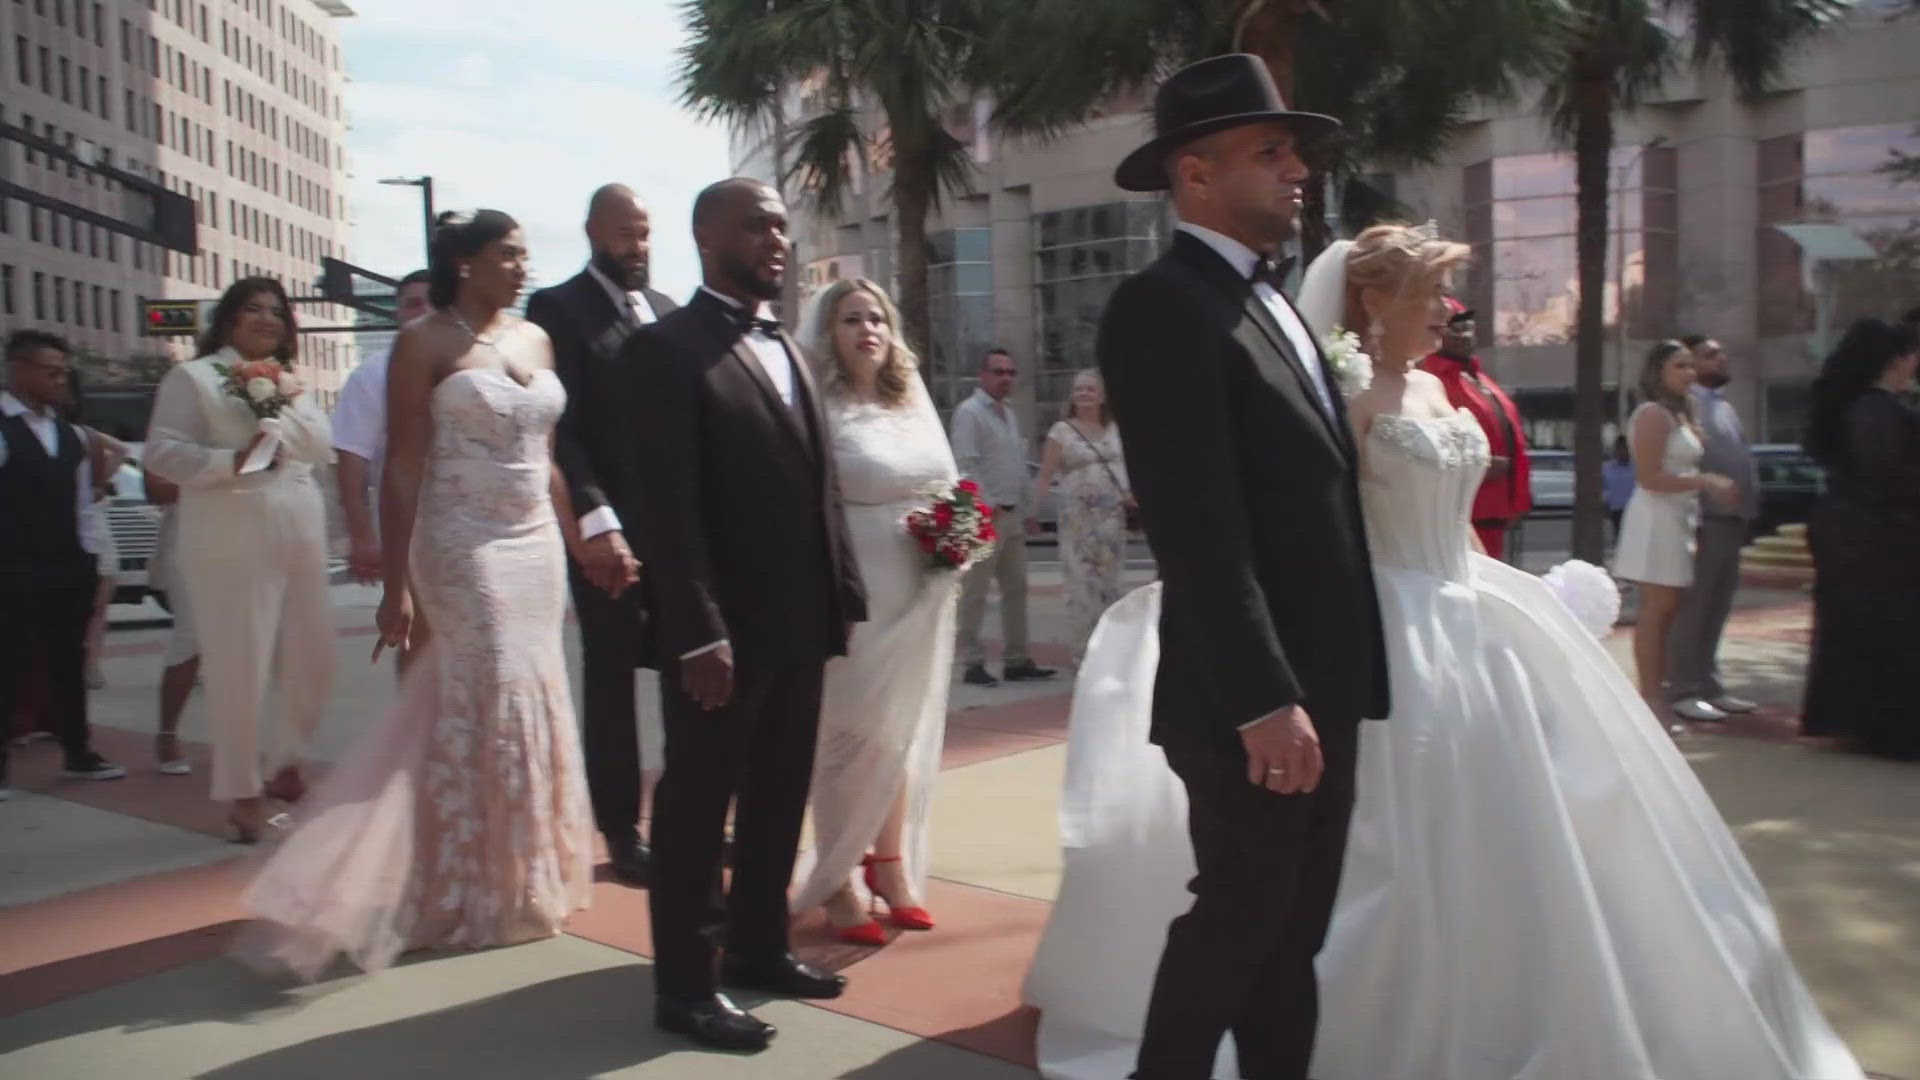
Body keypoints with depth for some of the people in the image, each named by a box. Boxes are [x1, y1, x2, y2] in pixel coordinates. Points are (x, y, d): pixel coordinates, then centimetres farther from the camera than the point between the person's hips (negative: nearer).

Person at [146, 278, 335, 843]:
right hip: (233, 542, -6)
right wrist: (232, 460, -20)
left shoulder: (288, 381, 20)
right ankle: (243, 791, 8)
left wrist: (285, 403, -7)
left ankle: (286, 764, 30)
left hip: (301, 536, 6)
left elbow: (321, 446, 8)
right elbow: (162, 452, -9)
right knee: (240, 667, -4)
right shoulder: (193, 377, 1)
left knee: (312, 660, 10)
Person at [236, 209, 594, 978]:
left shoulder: (535, 339, 11)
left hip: (535, 546, 6)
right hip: (463, 548, -6)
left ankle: (522, 878, 23)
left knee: (534, 704, 9)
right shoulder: (425, 343, -6)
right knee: (485, 705, -4)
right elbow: (402, 468, -9)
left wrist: (574, 542, 12)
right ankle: (480, 893, 11)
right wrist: (394, 585, -12)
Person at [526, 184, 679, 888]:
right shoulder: (558, 309, -4)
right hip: (608, 530, -5)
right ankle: (622, 831, 15)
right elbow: (561, 428, -12)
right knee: (612, 680, 5)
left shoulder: (667, 311, 15)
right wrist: (596, 522, -21)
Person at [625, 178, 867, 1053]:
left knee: (779, 802, 17)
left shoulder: (787, 349, 16)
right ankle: (685, 984, 16)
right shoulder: (665, 349, -9)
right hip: (723, 632, -8)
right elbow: (665, 506, -16)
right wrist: (699, 633, -21)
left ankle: (759, 949, 32)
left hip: (799, 625, 8)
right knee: (697, 809, 4)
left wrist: (844, 593, 10)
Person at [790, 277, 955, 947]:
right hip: (857, 594, -6)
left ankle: (891, 868, 27)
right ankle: (838, 885, 14)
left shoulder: (913, 397, 12)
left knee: (905, 734, 13)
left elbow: (948, 483, 19)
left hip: (923, 593, 6)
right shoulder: (821, 407, -9)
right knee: (853, 735, -1)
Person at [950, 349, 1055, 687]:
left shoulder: (1010, 414, 19)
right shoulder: (969, 412, -8)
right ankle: (973, 663, 2)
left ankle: (1016, 661, 17)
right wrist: (987, 504, -22)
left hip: (1011, 515, 9)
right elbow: (966, 465, -16)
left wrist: (1027, 511, 20)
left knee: (1016, 589, 11)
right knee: (975, 594, -3)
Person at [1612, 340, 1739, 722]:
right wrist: (1704, 481, -16)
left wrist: (1713, 485, 8)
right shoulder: (1653, 414, -12)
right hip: (1657, 518, -10)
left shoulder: (1681, 415, 19)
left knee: (1667, 610, 11)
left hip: (1678, 519, 10)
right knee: (1656, 610, -8)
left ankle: (1658, 695, 17)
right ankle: (1650, 699, -5)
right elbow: (1649, 476, -18)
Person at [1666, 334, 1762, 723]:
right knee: (1692, 611, -5)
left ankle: (1709, 685, 23)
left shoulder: (1724, 406, 21)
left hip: (1732, 521, 9)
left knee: (1716, 612, 15)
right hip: (1705, 521, -9)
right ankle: (1683, 691, 1)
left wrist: (1749, 511, 15)